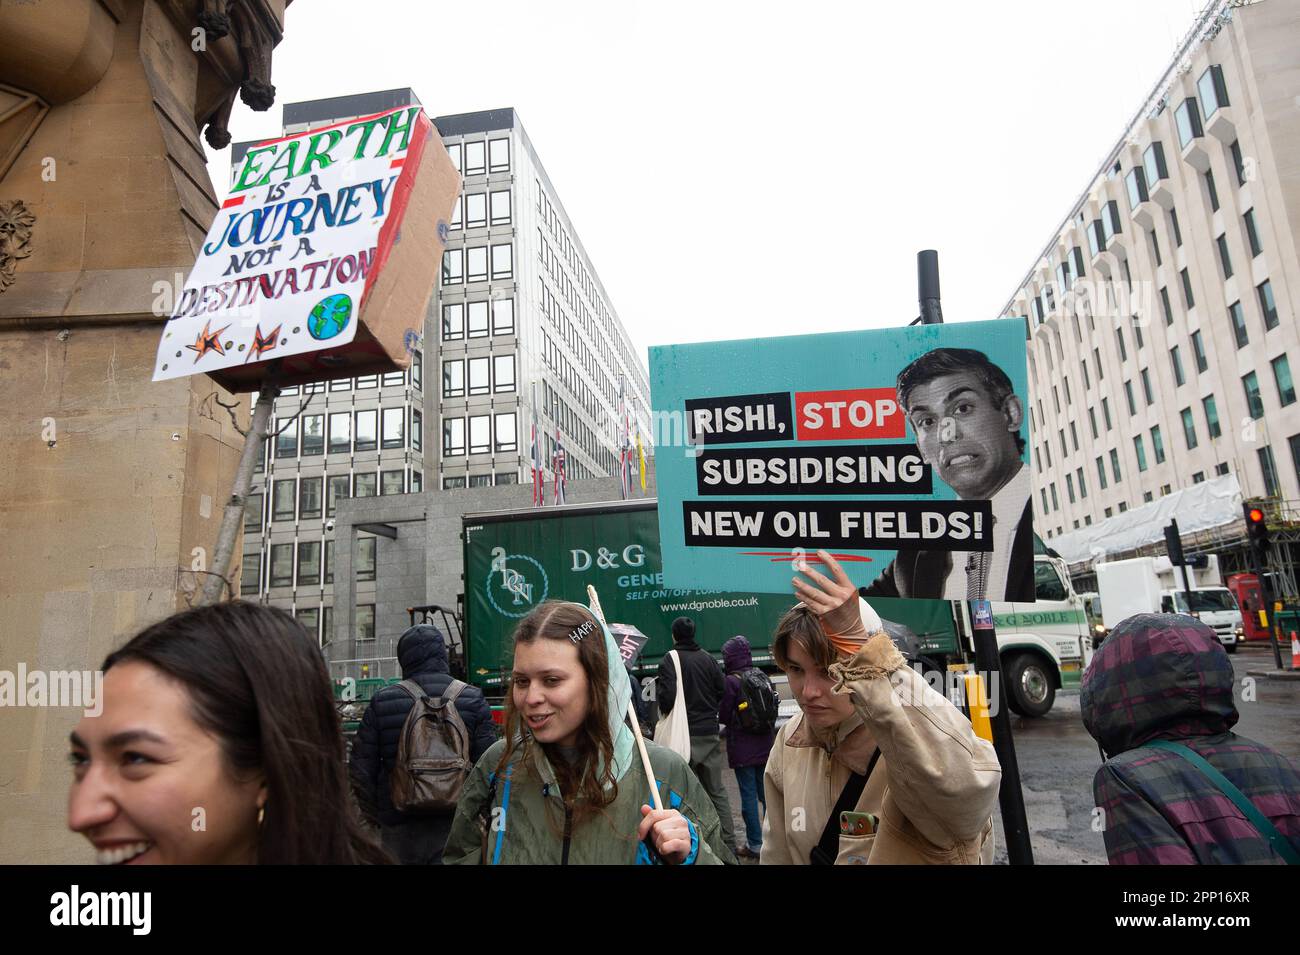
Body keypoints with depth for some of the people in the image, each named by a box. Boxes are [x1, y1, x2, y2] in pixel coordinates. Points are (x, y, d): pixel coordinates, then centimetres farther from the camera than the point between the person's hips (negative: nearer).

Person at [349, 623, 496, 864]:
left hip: (399, 828, 0)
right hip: (456, 825, 0)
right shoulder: (473, 700, -5)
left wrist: (374, 816, 13)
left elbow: (361, 769, -1)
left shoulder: (381, 702, -4)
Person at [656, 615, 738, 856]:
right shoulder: (708, 659, 4)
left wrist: (657, 684, 0)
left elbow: (667, 699, -19)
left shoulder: (669, 660, -11)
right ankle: (729, 843, 18)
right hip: (710, 732, 5)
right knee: (717, 790, 14)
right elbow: (723, 692, 8)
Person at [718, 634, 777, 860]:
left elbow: (723, 716, -10)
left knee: (748, 794, 2)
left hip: (742, 748, -6)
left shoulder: (732, 681, -15)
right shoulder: (764, 678, 1)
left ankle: (755, 843, 7)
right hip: (765, 745, 6)